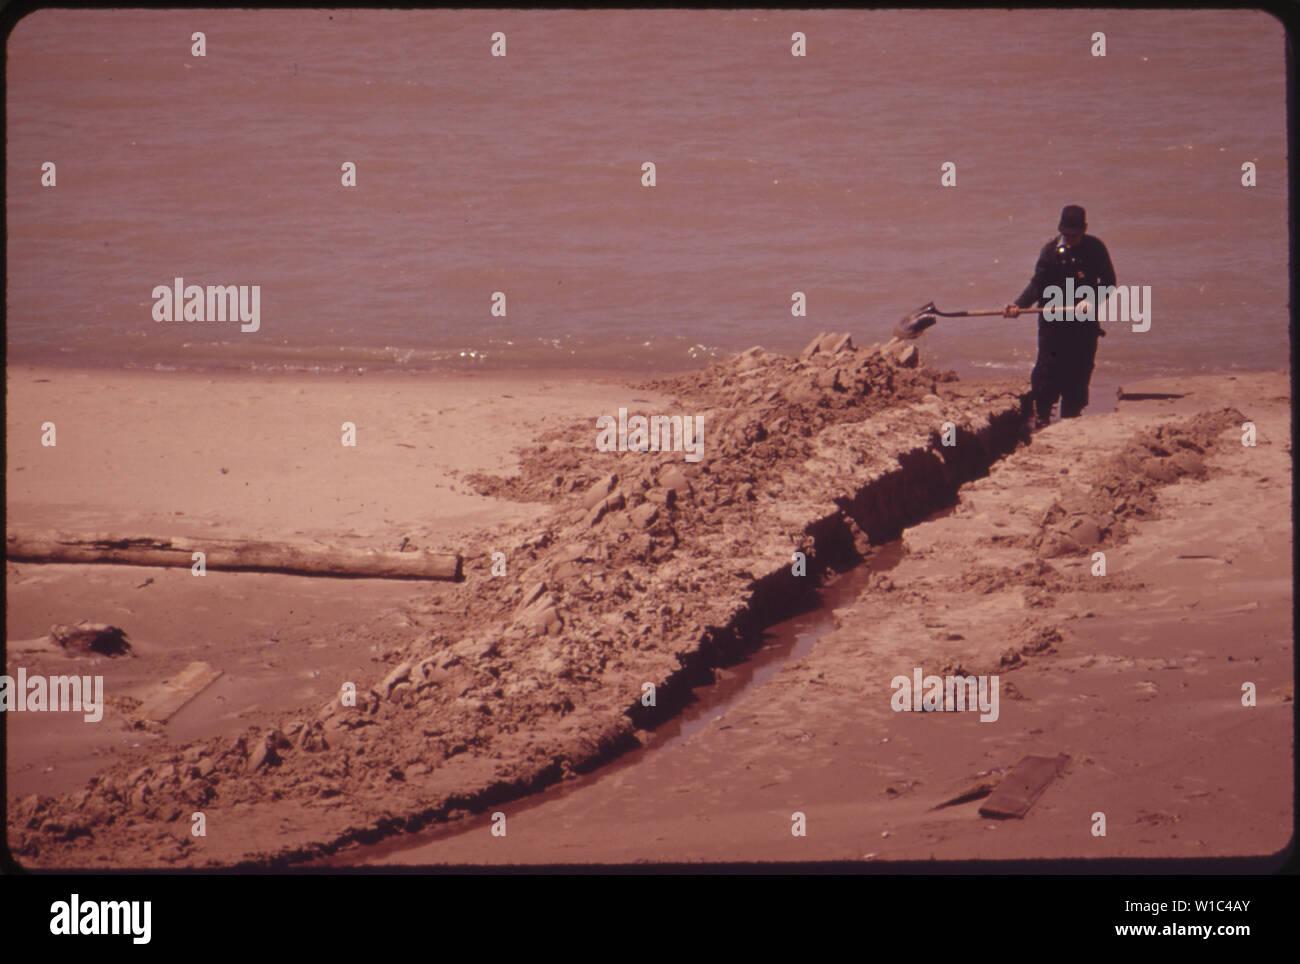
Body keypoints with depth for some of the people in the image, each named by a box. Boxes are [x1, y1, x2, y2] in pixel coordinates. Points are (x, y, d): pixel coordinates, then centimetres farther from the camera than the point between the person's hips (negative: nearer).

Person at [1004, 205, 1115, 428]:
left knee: (1080, 370, 4)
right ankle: (1041, 418, 2)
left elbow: (1108, 280, 4)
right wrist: (1018, 304, -22)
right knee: (1048, 370, -6)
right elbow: (1038, 284, -6)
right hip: (1053, 320, -1)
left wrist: (1092, 300, -14)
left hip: (1086, 320, 1)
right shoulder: (1051, 249, -2)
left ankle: (1071, 418, 17)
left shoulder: (1095, 249, 0)